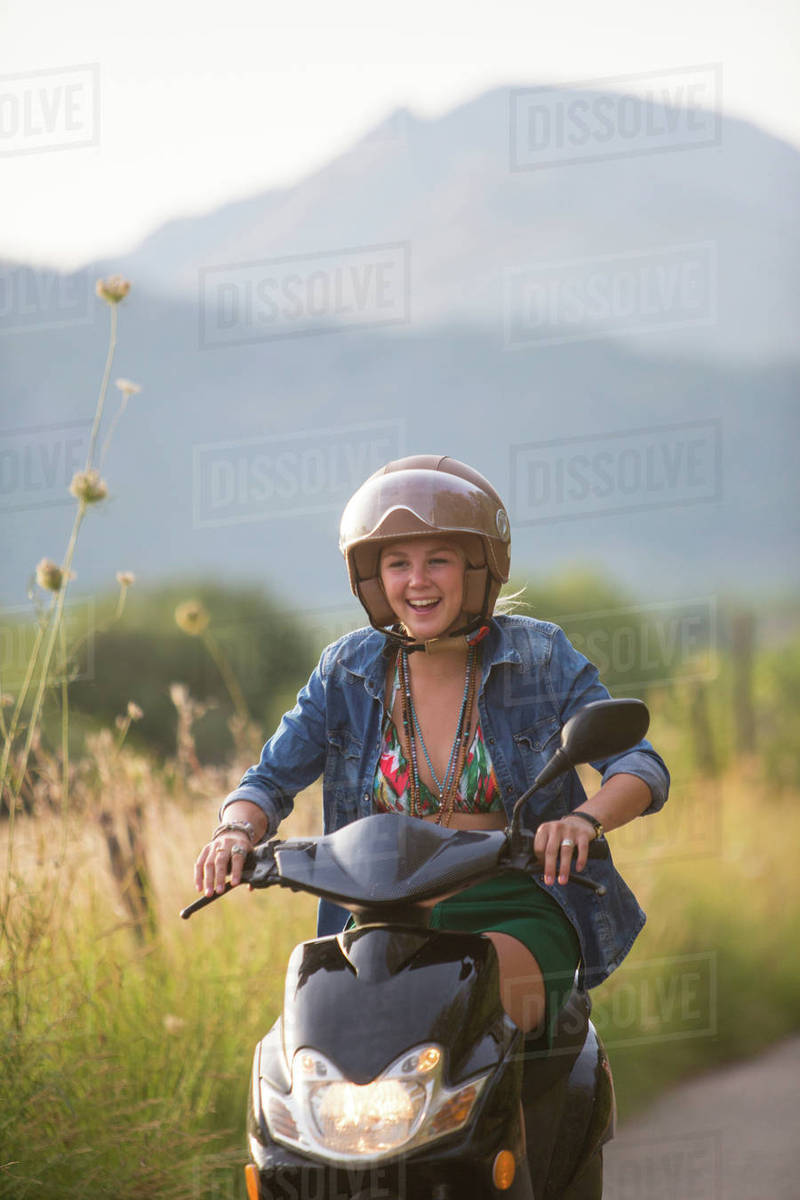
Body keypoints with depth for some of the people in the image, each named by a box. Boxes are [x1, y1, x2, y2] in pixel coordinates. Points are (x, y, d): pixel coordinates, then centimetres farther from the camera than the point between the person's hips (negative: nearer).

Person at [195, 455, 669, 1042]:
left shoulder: (539, 656, 0)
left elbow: (642, 769, -7)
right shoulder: (348, 670, 7)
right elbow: (270, 780, 11)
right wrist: (237, 832, -13)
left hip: (517, 920, -3)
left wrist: (585, 819, -30)